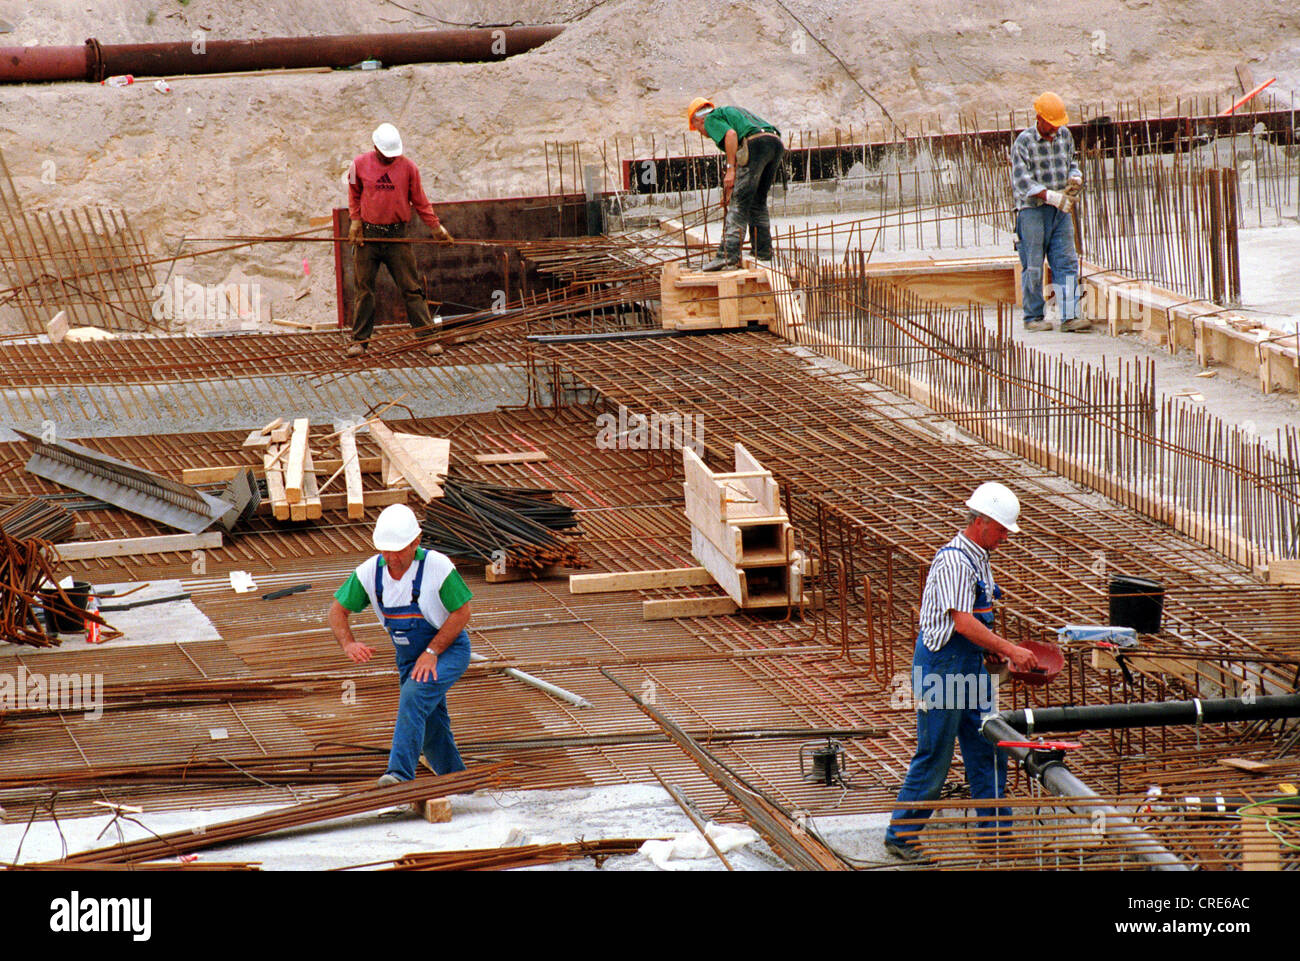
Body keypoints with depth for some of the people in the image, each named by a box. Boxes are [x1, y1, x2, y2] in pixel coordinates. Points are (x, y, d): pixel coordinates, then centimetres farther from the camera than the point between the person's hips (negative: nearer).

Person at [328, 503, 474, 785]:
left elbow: (461, 613, -16)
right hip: (408, 656, 6)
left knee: (413, 696, -30)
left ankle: (401, 774, -35)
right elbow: (337, 610, -3)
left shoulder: (437, 567, -23)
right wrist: (348, 644, -23)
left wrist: (432, 652, -22)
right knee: (430, 731, 10)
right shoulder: (370, 572, -11)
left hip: (448, 649, -6)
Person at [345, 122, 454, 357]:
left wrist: (436, 227, 7)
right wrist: (355, 221, 4)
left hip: (397, 235, 0)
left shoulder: (408, 167, 0)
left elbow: (420, 201, 8)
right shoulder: (360, 165, 1)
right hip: (367, 234, 0)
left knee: (411, 288, -2)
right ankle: (359, 340, 12)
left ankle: (426, 337, 0)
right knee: (364, 289, 4)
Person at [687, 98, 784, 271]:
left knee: (738, 204, -8)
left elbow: (731, 134, -11)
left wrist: (730, 170, -12)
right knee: (758, 202, 19)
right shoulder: (733, 111, 37)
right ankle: (764, 252, 18)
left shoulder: (711, 120, 11)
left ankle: (728, 255, -16)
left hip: (756, 145, -8)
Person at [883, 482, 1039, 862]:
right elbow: (963, 623, -26)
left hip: (970, 665, 10)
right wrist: (1010, 650, -27)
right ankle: (901, 835, 8)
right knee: (934, 756, -3)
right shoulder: (954, 560, -19)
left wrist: (998, 650, 10)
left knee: (988, 749, 10)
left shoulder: (978, 559, 12)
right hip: (943, 663, -10)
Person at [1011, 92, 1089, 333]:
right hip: (1033, 210, -5)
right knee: (1033, 266, -2)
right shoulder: (1024, 142, -10)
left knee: (1066, 263, -2)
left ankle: (1069, 317, -4)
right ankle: (1033, 318, 7)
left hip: (1060, 211, 5)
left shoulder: (1064, 135, 9)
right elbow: (1022, 182, -16)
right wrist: (1052, 197, -25)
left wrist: (1075, 178, -3)